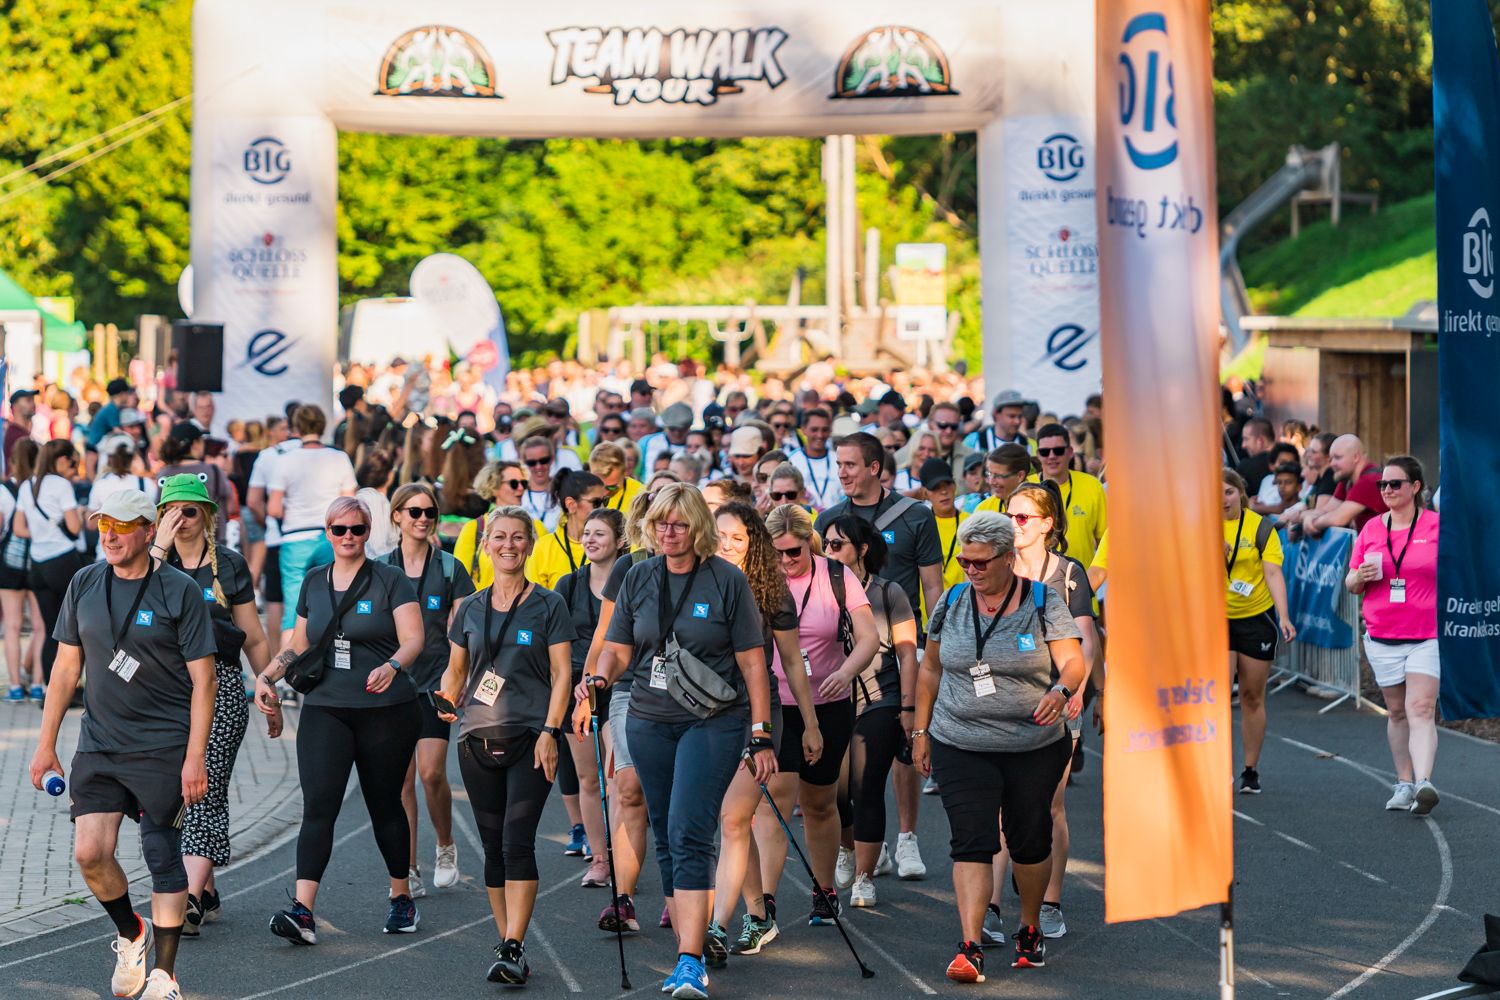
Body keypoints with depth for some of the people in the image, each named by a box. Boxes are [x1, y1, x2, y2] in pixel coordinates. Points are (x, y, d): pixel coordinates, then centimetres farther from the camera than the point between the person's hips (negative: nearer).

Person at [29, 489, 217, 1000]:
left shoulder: (180, 592, -7)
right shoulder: (85, 585, 6)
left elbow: (202, 679, -7)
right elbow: (67, 667, 12)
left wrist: (195, 757, -13)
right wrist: (46, 744, 10)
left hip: (163, 748, -4)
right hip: (99, 745, 4)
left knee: (163, 858, -2)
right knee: (90, 851, -8)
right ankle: (130, 934, 20)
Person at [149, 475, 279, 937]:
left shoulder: (229, 564, 4)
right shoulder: (152, 558, 7)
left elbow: (254, 639, 9)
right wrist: (160, 547, -16)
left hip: (219, 685, -3)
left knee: (206, 791, -11)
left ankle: (191, 899, -17)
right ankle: (207, 893, 17)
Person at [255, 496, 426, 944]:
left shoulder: (390, 579, -1)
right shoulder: (314, 583, 12)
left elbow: (413, 639, -10)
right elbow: (299, 645, 22)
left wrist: (392, 666, -30)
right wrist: (267, 677, 7)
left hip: (385, 711, -3)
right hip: (325, 709, 3)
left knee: (384, 805, 8)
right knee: (318, 806, -12)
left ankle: (402, 899, 27)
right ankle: (302, 911, -22)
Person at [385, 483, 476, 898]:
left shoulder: (450, 569, 3)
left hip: (435, 681, -2)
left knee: (431, 772, -12)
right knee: (402, 778, 1)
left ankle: (446, 848, 13)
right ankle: (409, 872, 5)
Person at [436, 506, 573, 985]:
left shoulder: (548, 605, 2)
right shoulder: (471, 609, 13)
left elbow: (561, 674, -1)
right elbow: (456, 669, 19)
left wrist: (549, 732, -11)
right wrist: (448, 703, -2)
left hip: (530, 738, -4)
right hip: (478, 739, 4)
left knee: (517, 842, -14)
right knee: (493, 846, 5)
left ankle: (513, 950, -16)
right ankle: (507, 944, 12)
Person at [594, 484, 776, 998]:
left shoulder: (726, 580, -4)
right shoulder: (639, 578, 8)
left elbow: (752, 661, -2)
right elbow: (620, 648, 12)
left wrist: (761, 735, -5)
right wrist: (600, 678, -11)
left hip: (713, 723, -5)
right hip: (649, 722, 5)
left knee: (688, 834, -16)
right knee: (667, 840, 7)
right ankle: (687, 952, 14)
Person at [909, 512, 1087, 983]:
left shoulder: (1044, 603, -4)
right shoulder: (952, 602, 3)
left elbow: (1074, 662, -10)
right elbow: (931, 669, 12)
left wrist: (1062, 689, -32)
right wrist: (921, 731, 11)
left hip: (1035, 749, -1)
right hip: (961, 748, 1)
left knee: (1029, 840, 10)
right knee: (971, 842, -10)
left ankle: (1030, 929, 32)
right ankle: (970, 948, -16)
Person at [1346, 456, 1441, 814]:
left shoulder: (1437, 525, -2)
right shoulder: (1371, 529, 8)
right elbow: (1351, 583, 13)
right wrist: (1360, 577, -10)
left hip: (1428, 636, -4)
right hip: (1382, 637, 4)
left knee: (1421, 710, -16)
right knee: (1397, 712, 10)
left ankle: (1423, 783, -26)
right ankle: (1404, 783, 19)